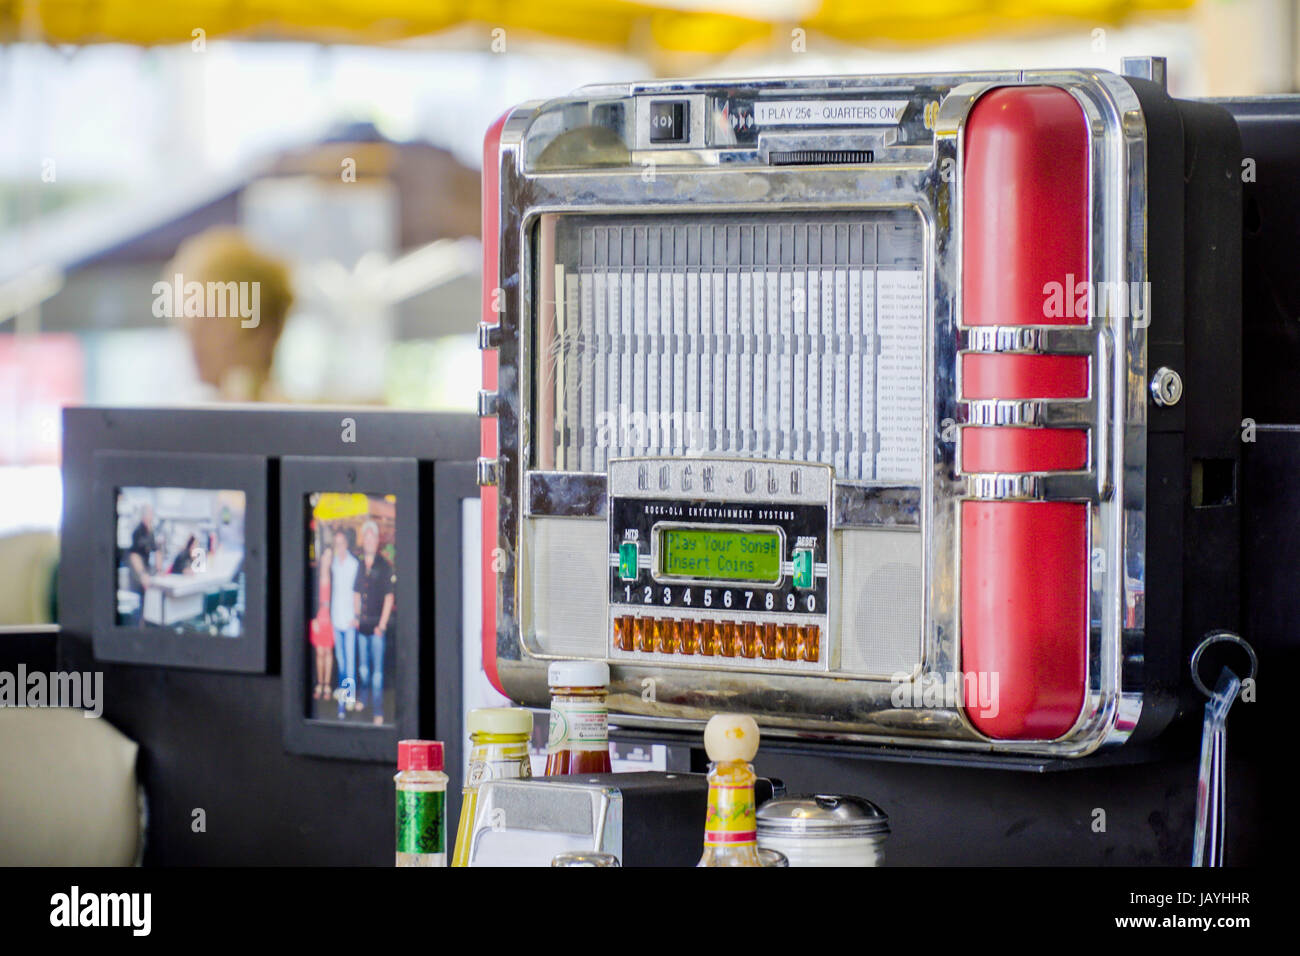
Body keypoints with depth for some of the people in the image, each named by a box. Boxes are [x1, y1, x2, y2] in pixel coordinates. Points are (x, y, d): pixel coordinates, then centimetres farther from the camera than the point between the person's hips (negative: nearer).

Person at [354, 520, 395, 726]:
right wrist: (356, 617, 10)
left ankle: (378, 711, -1)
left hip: (377, 624, -5)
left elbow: (389, 598, -7)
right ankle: (363, 701, 27)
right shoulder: (360, 566, 9)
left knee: (377, 669, -4)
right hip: (362, 624, 5)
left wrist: (382, 625, -10)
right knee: (363, 666, 13)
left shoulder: (385, 566, -6)